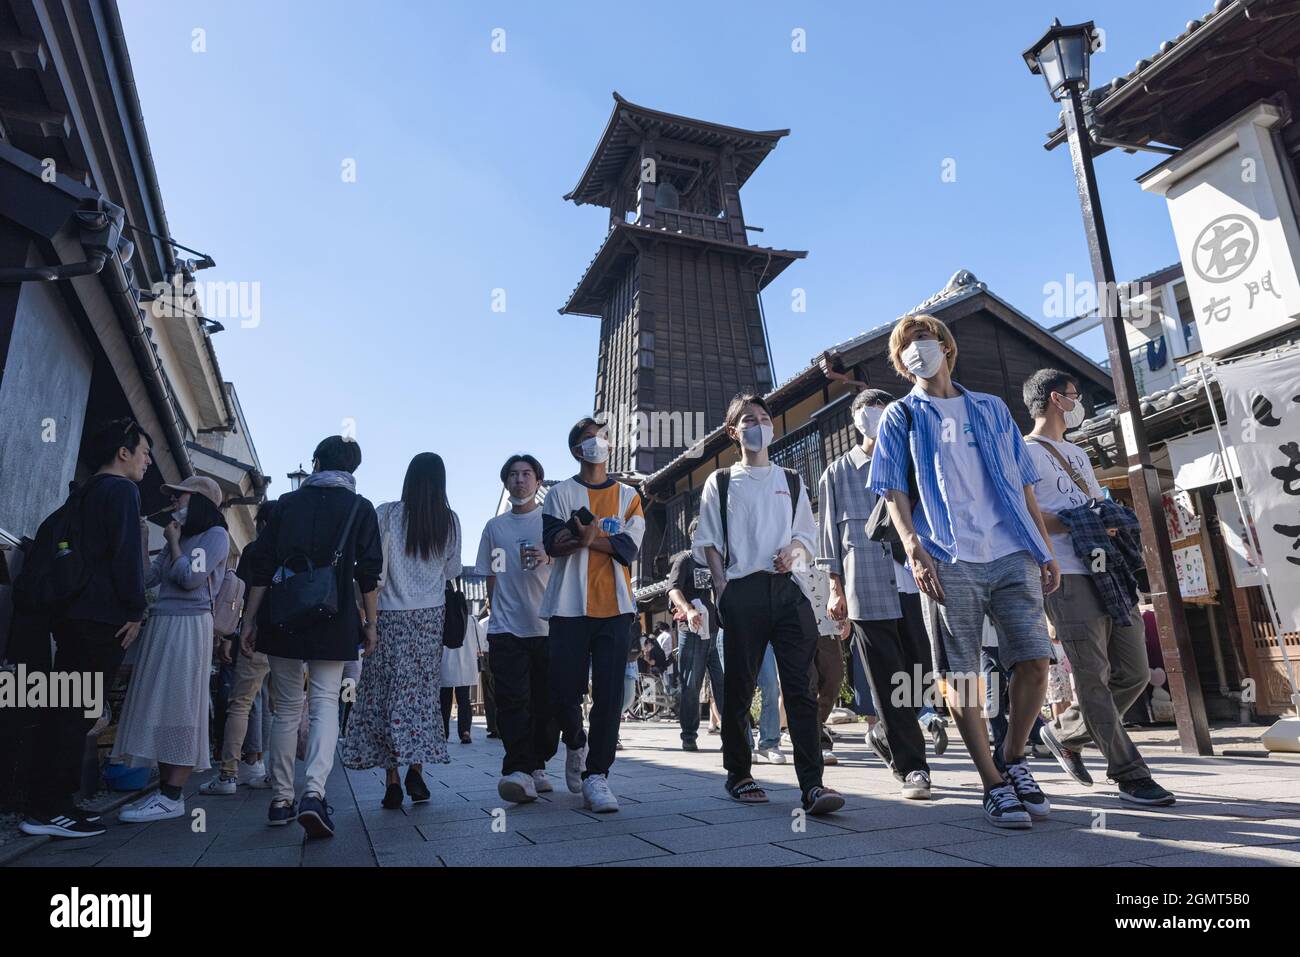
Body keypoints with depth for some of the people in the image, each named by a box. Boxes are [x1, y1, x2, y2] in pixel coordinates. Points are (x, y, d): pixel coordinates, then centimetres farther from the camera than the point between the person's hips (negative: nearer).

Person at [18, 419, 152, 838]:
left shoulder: (86, 492, 22)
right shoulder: (121, 490, -7)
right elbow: (127, 554, -17)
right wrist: (135, 611, -14)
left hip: (71, 615, 10)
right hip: (103, 617, -10)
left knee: (61, 711, 12)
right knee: (77, 713, -7)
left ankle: (46, 803, 17)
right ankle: (48, 810, -4)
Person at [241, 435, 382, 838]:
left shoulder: (287, 503, 7)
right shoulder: (360, 508, 4)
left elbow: (263, 567, 4)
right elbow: (369, 572, 0)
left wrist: (250, 620, 9)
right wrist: (370, 622, 6)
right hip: (333, 621, -2)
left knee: (287, 708, 12)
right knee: (325, 703, 0)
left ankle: (281, 800, 18)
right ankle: (314, 792, -19)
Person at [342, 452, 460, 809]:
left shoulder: (386, 514, -6)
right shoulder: (450, 521, 1)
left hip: (390, 617, -2)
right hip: (431, 617, 2)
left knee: (385, 694, 4)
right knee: (423, 692, 9)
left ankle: (392, 779, 3)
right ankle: (416, 770, 5)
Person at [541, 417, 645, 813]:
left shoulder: (628, 495, 14)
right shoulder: (561, 493, 10)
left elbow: (629, 546, -3)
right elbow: (552, 542, -6)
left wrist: (583, 537, -13)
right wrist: (587, 536, -24)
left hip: (615, 606, 1)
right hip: (570, 606, -1)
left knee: (609, 695, -3)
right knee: (564, 692, 1)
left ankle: (597, 775, 6)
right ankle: (576, 743, 31)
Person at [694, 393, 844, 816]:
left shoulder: (791, 482, 19)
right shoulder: (720, 482, 12)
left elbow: (808, 535, 18)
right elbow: (707, 541, 8)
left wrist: (794, 550, -5)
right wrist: (723, 587, -5)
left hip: (788, 589, 2)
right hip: (742, 592, -1)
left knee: (800, 685, -7)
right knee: (739, 686, 4)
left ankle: (812, 784, -8)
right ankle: (738, 774, 18)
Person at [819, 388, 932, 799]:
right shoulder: (838, 473, 10)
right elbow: (830, 534, 9)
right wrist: (836, 588, 4)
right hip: (867, 593, -2)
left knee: (920, 675, 4)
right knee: (889, 684, -1)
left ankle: (883, 733, 31)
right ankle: (913, 768, 11)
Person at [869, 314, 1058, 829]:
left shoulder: (993, 409, 20)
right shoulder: (900, 416, 11)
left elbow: (1024, 486, 18)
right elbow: (893, 492, 1)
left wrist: (1045, 549, 10)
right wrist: (914, 549, -13)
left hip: (1013, 555, 3)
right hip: (949, 561, -3)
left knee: (1034, 661, -3)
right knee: (961, 675, -1)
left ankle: (1012, 759, 20)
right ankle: (994, 785, 12)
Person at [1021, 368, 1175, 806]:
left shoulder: (1077, 453, 27)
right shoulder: (1025, 452, -1)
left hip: (1108, 573, 9)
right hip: (1068, 577, -9)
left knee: (1134, 673, 9)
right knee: (1094, 677, -6)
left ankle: (1064, 733, 26)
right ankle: (1130, 775, 1)